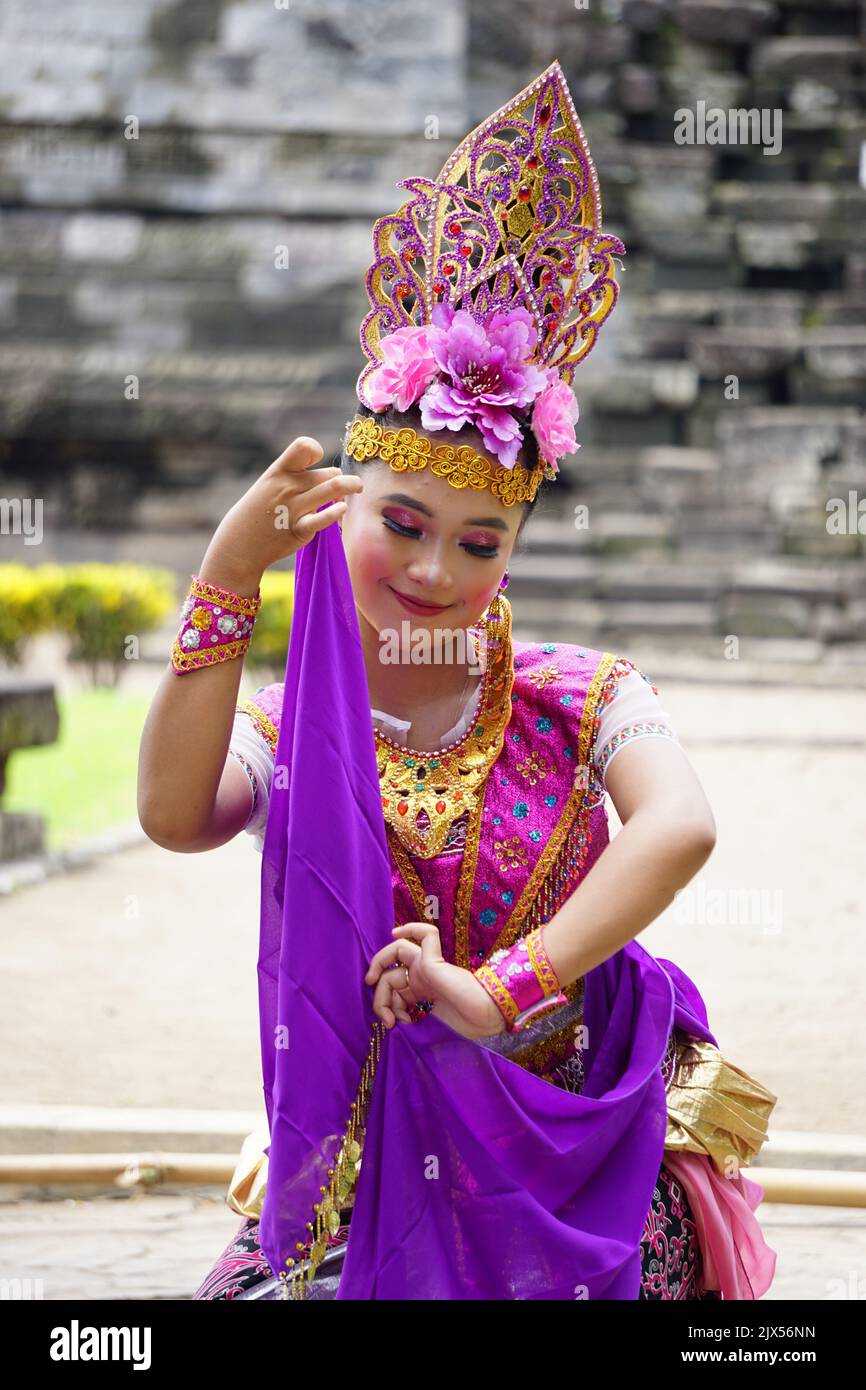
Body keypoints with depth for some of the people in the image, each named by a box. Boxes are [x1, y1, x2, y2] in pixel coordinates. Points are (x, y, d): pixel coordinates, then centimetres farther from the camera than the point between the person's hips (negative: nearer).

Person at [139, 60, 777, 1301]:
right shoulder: (282, 724, 3)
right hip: (360, 1162, 1)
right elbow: (174, 816, -19)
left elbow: (681, 827, -20)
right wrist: (228, 579, -22)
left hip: (589, 1145, -1)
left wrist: (507, 989, -29)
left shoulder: (582, 698, 1)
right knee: (259, 1294, -22)